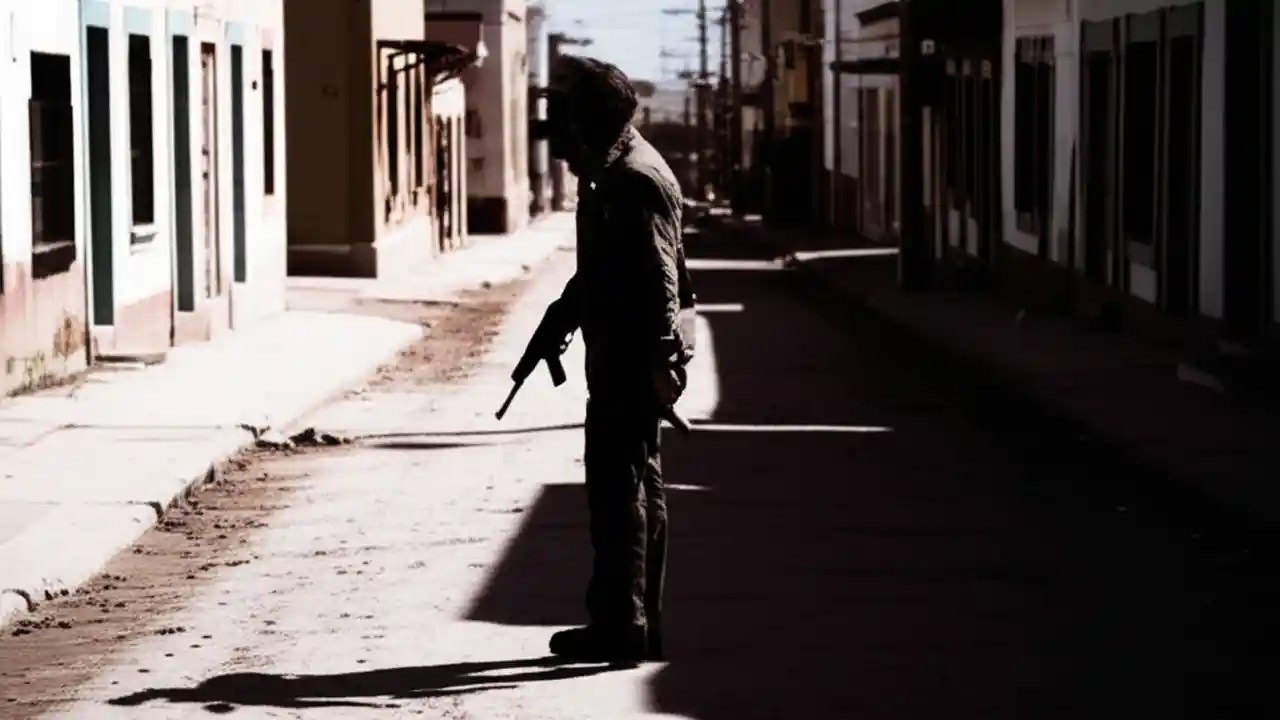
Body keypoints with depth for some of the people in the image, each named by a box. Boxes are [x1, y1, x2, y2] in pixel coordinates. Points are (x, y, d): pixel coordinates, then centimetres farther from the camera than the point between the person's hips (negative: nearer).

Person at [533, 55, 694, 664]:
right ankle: (637, 623, 21)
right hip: (621, 355, 11)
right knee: (637, 486, 14)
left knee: (617, 486, -7)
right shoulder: (607, 175, 14)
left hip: (634, 357, -11)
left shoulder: (636, 180, -18)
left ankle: (620, 625, -3)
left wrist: (662, 361, -25)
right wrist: (560, 318, 23)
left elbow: (659, 279, -23)